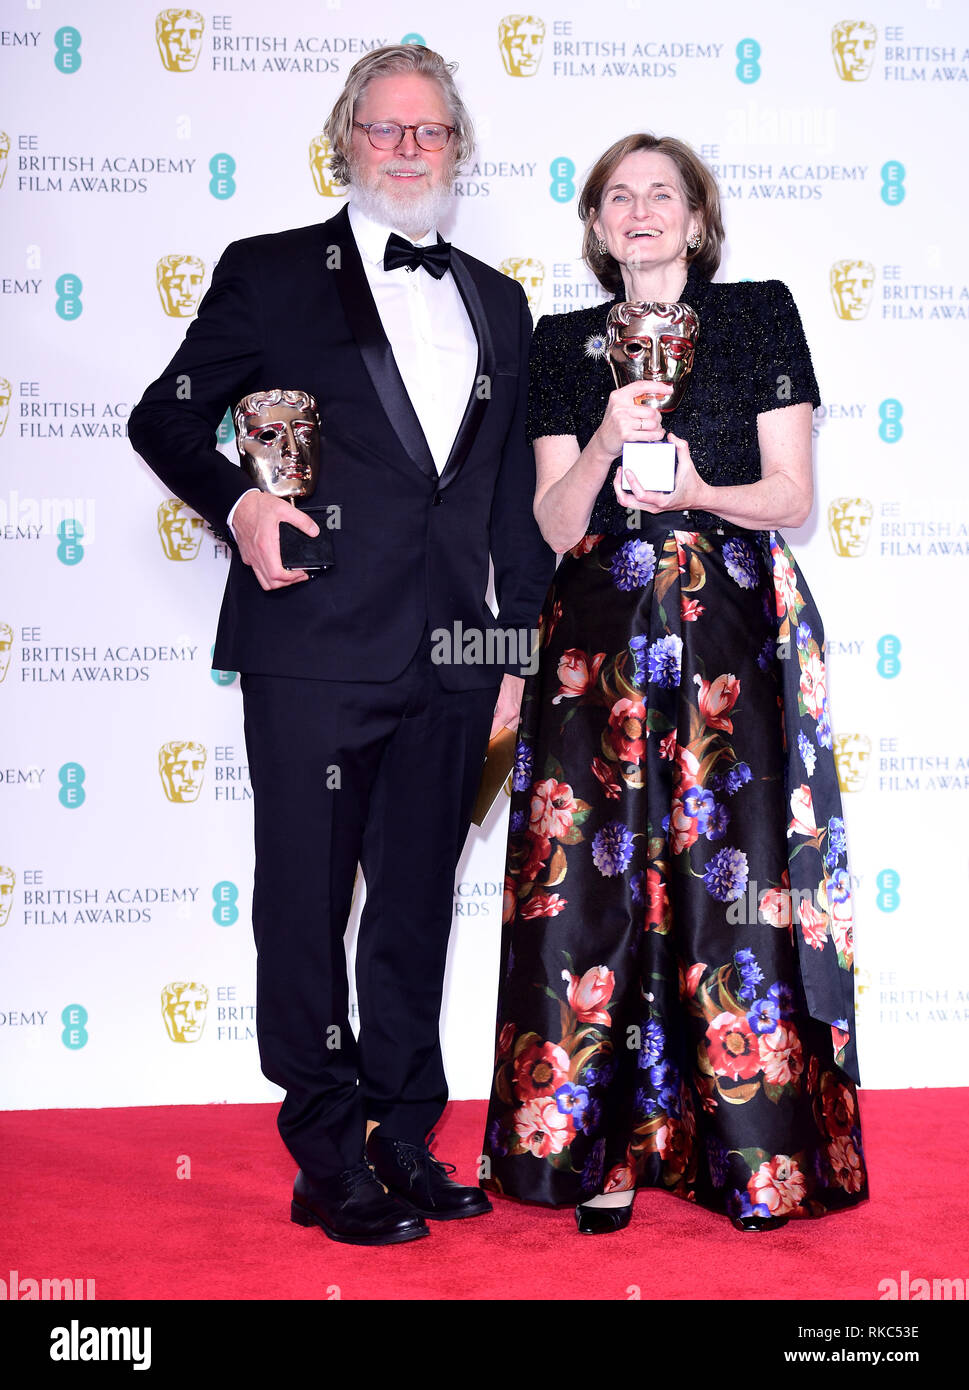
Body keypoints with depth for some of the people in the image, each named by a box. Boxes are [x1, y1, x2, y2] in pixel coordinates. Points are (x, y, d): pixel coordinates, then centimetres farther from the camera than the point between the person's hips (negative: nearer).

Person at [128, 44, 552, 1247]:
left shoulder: (499, 304, 15)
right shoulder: (269, 274, 4)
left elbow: (515, 494, 15)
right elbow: (164, 418, 5)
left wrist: (519, 645, 11)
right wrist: (236, 501, -14)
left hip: (450, 663, 4)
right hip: (314, 651, -4)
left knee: (417, 907, 12)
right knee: (306, 908, 3)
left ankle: (404, 1145, 25)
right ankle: (331, 1164, 15)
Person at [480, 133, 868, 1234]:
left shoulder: (761, 315, 8)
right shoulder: (564, 345, 13)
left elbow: (793, 495, 3)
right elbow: (556, 526, 7)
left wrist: (697, 492, -14)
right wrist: (607, 440, -11)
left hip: (736, 629, -2)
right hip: (600, 637, 2)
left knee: (734, 880, -6)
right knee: (598, 882, -4)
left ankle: (754, 1147, 6)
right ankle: (609, 1143, 6)